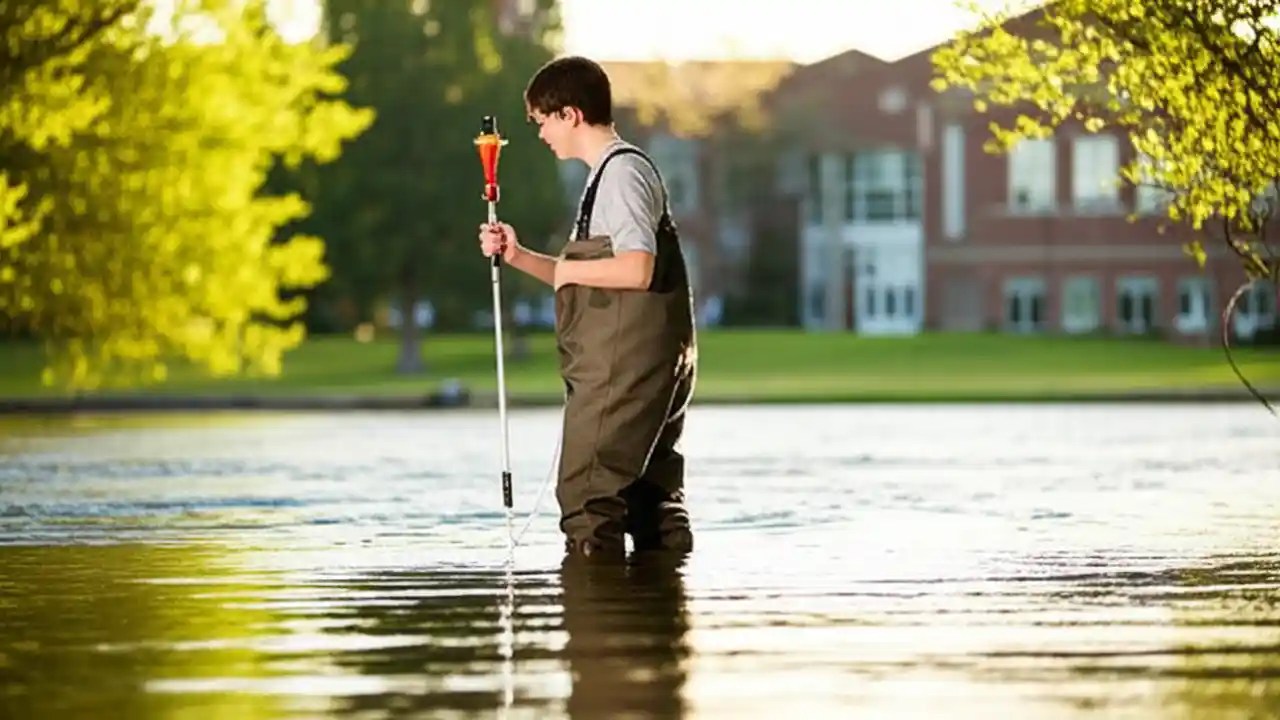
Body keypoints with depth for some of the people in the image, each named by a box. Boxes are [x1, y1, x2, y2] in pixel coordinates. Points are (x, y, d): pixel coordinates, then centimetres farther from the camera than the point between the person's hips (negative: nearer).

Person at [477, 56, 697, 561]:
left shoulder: (622, 172, -12)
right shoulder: (610, 173, 20)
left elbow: (637, 269, -25)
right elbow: (585, 282, 23)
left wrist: (569, 269, -10)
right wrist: (518, 256, 12)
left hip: (624, 363, -11)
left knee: (588, 492, -11)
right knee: (650, 494, 11)